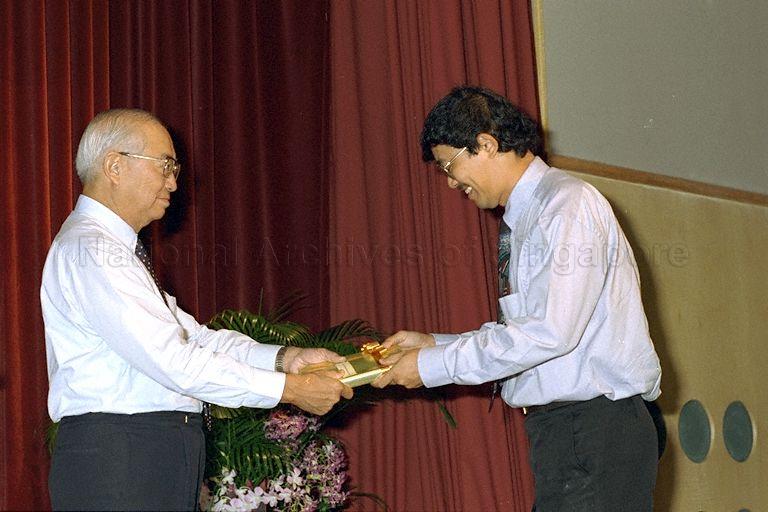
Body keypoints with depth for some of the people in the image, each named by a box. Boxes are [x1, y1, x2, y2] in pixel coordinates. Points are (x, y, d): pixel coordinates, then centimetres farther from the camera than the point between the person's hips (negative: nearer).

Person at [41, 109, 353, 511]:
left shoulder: (111, 247, 19)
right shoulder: (89, 250, -14)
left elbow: (193, 337, 13)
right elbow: (172, 360, -20)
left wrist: (284, 357, 0)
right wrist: (289, 388, -17)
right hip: (116, 460, -9)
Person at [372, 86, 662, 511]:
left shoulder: (567, 204, -11)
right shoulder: (521, 220, 18)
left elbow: (551, 331, -20)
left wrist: (434, 366, -15)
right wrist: (435, 344, 13)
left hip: (596, 430, -9)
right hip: (559, 429, 9)